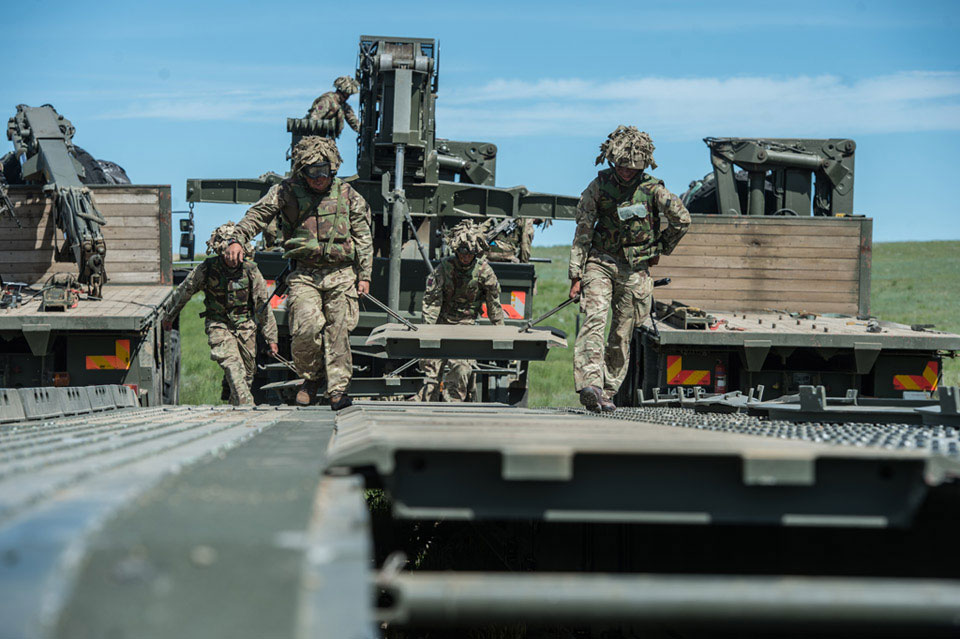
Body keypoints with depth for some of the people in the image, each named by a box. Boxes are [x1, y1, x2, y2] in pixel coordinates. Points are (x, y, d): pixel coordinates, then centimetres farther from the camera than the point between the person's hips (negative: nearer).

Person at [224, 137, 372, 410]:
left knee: (338, 332, -4)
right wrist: (238, 239, -16)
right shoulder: (287, 192, 4)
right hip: (304, 274, -1)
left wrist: (364, 275, 4)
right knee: (306, 328, -16)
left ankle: (338, 387, 4)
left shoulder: (347, 195, 6)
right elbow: (258, 214, 2)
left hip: (341, 274, 1)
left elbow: (363, 238, 9)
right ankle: (312, 377, 8)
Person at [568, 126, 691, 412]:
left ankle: (607, 391, 12)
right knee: (595, 318, -21)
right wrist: (576, 275, -6)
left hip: (634, 269, 1)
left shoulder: (652, 189, -5)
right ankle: (590, 385, -34)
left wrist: (661, 249, 12)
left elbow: (682, 219, 6)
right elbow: (583, 231, -2)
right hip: (599, 262, -1)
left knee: (622, 334, 2)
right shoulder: (599, 187, -4)